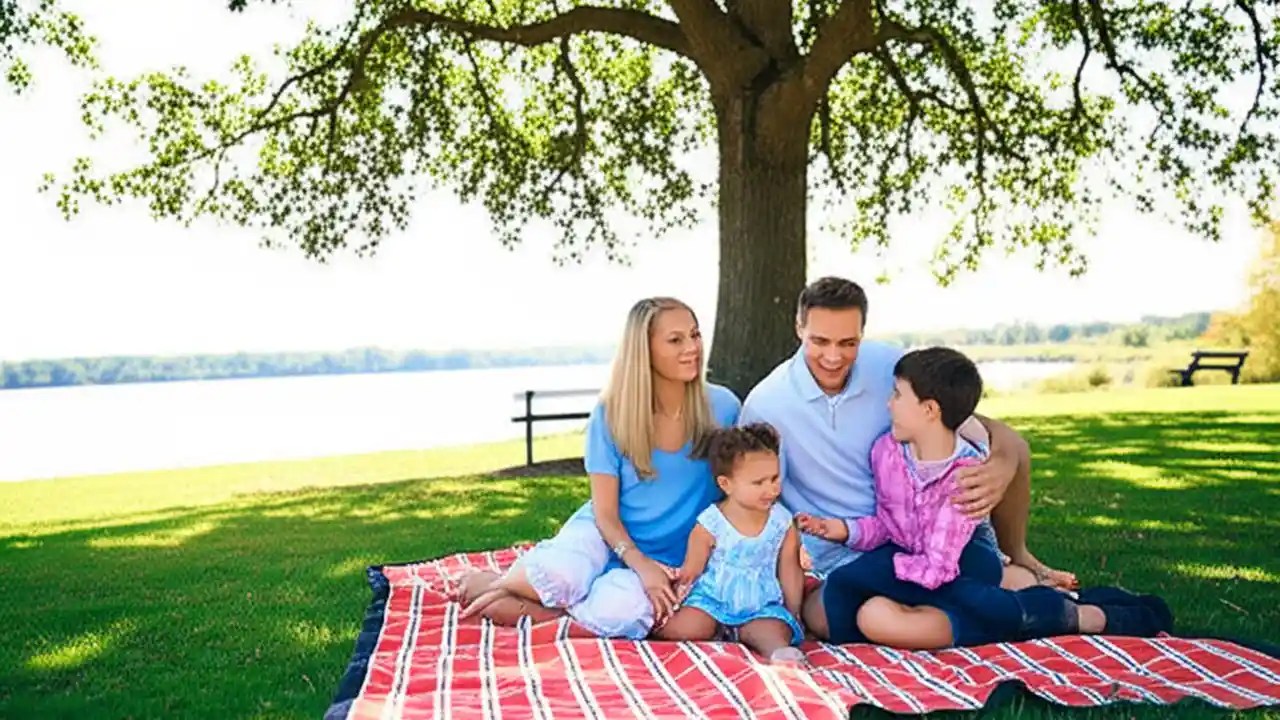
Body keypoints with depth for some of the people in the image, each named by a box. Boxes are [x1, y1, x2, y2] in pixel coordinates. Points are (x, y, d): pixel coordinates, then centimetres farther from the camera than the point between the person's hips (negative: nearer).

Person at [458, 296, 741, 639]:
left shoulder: (722, 408, -8)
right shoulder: (611, 414, -9)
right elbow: (605, 513, -5)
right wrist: (640, 564, -23)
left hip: (666, 558, 0)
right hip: (605, 533, 0)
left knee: (620, 611, -34)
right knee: (560, 576, -34)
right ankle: (492, 584, 0)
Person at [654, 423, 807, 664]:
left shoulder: (783, 524, -3)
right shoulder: (709, 525, -11)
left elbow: (790, 572, 7)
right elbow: (690, 573, -1)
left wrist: (793, 615, 9)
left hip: (762, 605, 1)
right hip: (713, 598, -1)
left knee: (776, 629, -29)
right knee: (686, 628, -25)